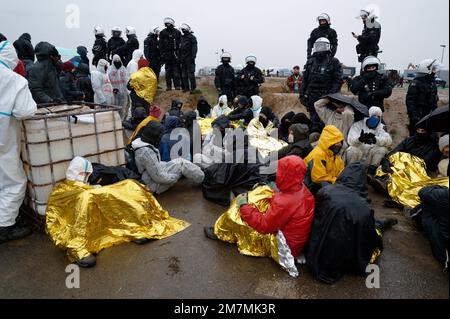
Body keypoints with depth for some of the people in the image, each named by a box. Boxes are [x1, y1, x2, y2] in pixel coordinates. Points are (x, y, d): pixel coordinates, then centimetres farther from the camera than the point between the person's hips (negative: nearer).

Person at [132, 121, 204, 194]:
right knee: (181, 163, -6)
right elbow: (158, 177, -26)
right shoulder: (147, 152, -31)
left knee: (179, 161, 11)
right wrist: (175, 177, -12)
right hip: (155, 185, -10)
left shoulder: (140, 141, -1)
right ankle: (204, 179, 7)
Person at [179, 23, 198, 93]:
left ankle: (193, 88, -6)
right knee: (184, 74, 5)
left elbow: (194, 48, -9)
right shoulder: (182, 38, 20)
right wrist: (180, 57, 16)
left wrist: (193, 57, -17)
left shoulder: (192, 37, -1)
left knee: (190, 73, -10)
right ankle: (186, 87, 9)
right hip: (183, 58, 7)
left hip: (189, 58, -7)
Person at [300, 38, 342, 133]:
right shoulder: (310, 62, 15)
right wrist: (302, 95, 8)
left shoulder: (334, 62, 2)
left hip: (326, 98, -4)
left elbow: (337, 81, -4)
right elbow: (305, 80, 16)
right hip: (312, 97, 4)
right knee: (314, 122, 8)